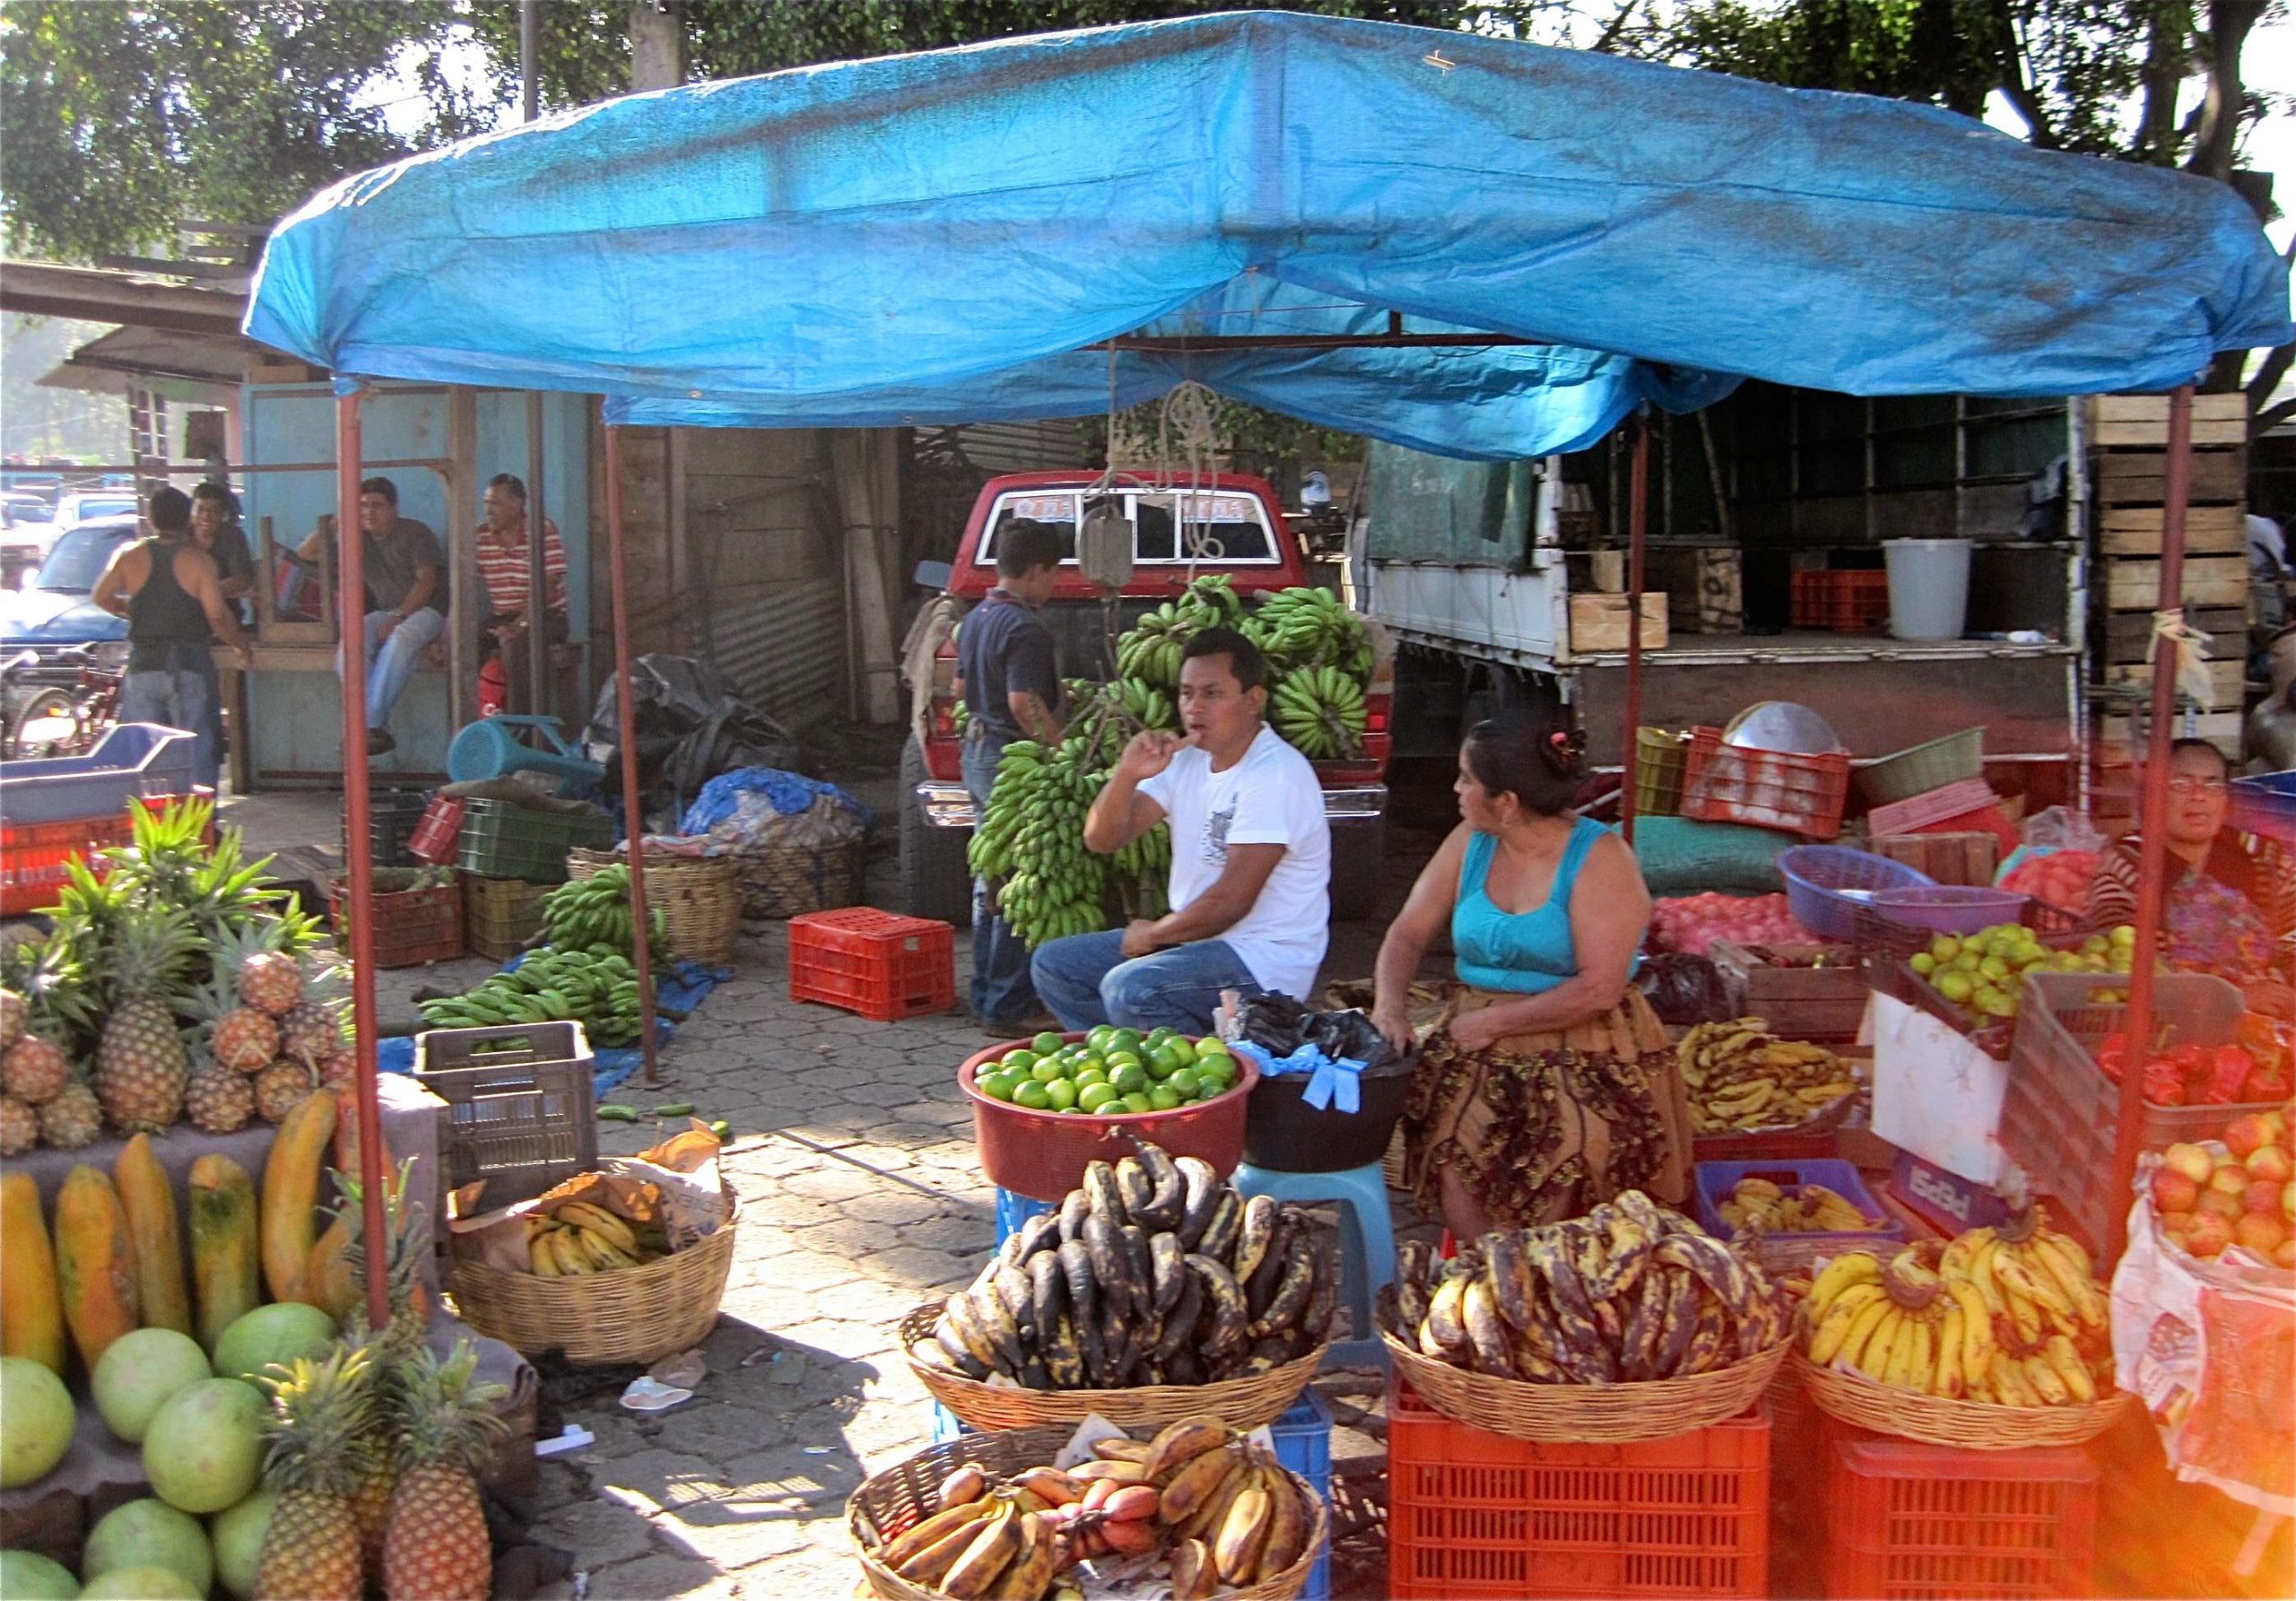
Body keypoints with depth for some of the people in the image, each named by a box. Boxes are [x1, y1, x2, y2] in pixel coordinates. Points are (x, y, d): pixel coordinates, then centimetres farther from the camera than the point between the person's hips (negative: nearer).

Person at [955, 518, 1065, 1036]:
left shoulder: (976, 618, 12)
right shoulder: (1024, 627, -18)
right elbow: (1024, 703, -25)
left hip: (978, 753, 10)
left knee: (991, 879, 17)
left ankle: (988, 994, 25)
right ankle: (1008, 1008, -1)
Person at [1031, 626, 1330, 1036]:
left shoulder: (1276, 775, -18)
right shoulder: (1186, 759, 8)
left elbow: (1231, 902, -21)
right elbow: (1102, 840, 4)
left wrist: (1151, 934, -7)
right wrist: (1126, 774, -15)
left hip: (1266, 959, -9)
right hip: (1192, 940, 9)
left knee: (1130, 989, -30)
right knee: (1054, 963, 5)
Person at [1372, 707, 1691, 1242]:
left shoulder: (1600, 858, -9)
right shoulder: (1471, 842, 8)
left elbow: (1599, 988, -16)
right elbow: (1409, 933, 12)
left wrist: (1494, 1022, -14)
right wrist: (1389, 1007, -7)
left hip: (1583, 1046, -4)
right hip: (1477, 1039, 4)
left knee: (1565, 1143, -33)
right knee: (1447, 1141, -26)